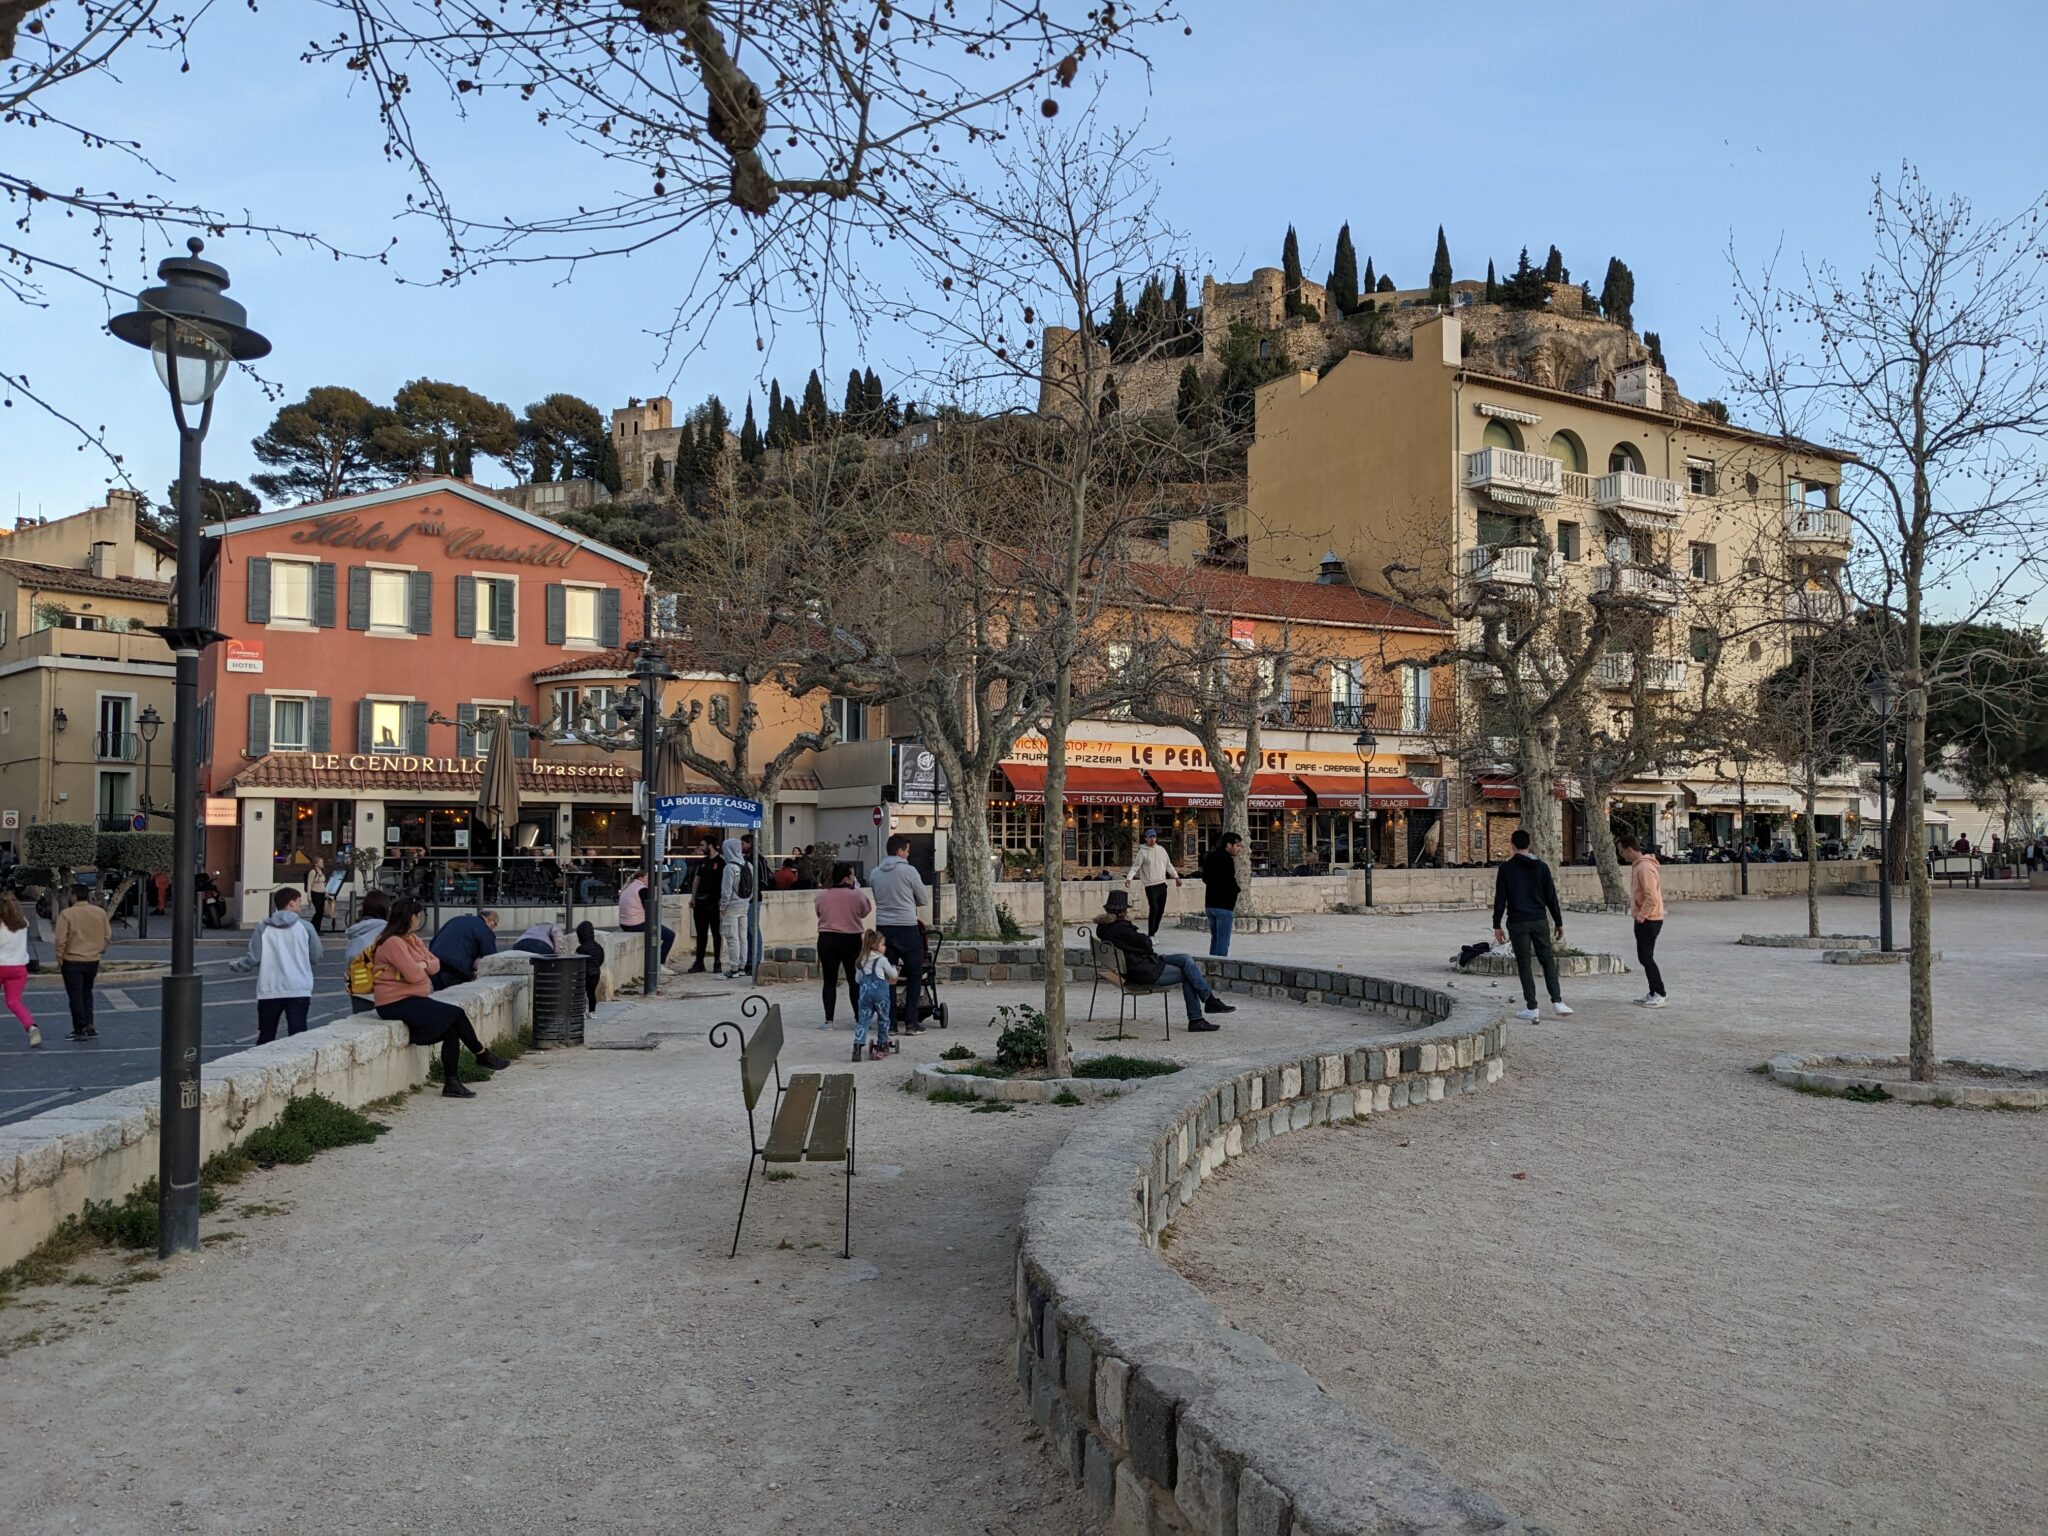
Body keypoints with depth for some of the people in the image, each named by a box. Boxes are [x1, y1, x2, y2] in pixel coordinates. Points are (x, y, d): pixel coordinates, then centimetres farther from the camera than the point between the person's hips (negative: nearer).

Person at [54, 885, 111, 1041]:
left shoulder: (66, 914, -14)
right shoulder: (100, 913, 0)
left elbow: (61, 940, -14)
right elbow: (108, 935, 7)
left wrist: (59, 959, -3)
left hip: (72, 961, -4)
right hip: (93, 960, 4)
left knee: (75, 996, 4)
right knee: (87, 993, 18)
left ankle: (81, 1029, 5)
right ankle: (89, 1026, 14)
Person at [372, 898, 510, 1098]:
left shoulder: (412, 939, 15)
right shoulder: (393, 943, -16)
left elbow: (435, 963, 11)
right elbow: (414, 975, -24)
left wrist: (423, 965, -11)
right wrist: (424, 967, -2)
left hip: (414, 999, 9)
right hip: (397, 1004, -9)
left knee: (452, 1027, -7)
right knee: (456, 1014, -11)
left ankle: (452, 1083, -7)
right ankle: (482, 1054, 8)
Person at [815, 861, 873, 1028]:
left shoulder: (821, 896, -3)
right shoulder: (857, 894, -10)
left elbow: (819, 914, 11)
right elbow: (865, 911, 6)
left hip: (827, 940, 1)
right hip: (851, 940, -1)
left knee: (829, 981, 7)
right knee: (855, 981, 10)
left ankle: (828, 1019, 3)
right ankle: (860, 1018, 13)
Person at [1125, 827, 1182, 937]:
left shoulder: (1161, 850, 10)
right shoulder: (1142, 852, -5)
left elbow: (1168, 865, 19)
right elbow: (1135, 866, -11)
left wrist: (1176, 876, 16)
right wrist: (1129, 877, -25)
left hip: (1162, 884, 6)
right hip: (1150, 885, -6)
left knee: (1160, 910, 7)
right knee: (1153, 909, -14)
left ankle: (1153, 932, 20)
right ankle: (1150, 935, -7)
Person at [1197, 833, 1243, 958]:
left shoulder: (1210, 857, 12)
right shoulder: (1227, 859, -14)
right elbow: (1230, 882, -17)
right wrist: (1238, 891, 1)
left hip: (1210, 904, 8)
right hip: (1224, 905, -8)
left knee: (1215, 939, 15)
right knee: (1223, 942, -5)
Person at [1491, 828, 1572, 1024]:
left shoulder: (1506, 867, -4)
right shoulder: (1541, 866, 4)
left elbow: (1500, 899, -6)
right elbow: (1551, 896, 6)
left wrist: (1497, 925, -1)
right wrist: (1558, 922, 13)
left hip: (1517, 923, -2)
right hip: (1540, 921, 2)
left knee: (1524, 964, 2)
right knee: (1548, 960, 12)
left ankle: (1532, 1008, 2)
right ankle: (1557, 1001, 2)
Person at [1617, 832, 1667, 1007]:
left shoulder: (1644, 867, -20)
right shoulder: (1637, 865, 11)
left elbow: (1652, 897, -24)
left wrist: (1640, 916, -18)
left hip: (1648, 920, -10)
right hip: (1644, 919, 10)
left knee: (1646, 957, -7)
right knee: (1644, 957, 13)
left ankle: (1659, 995, -2)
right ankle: (1653, 993, 19)